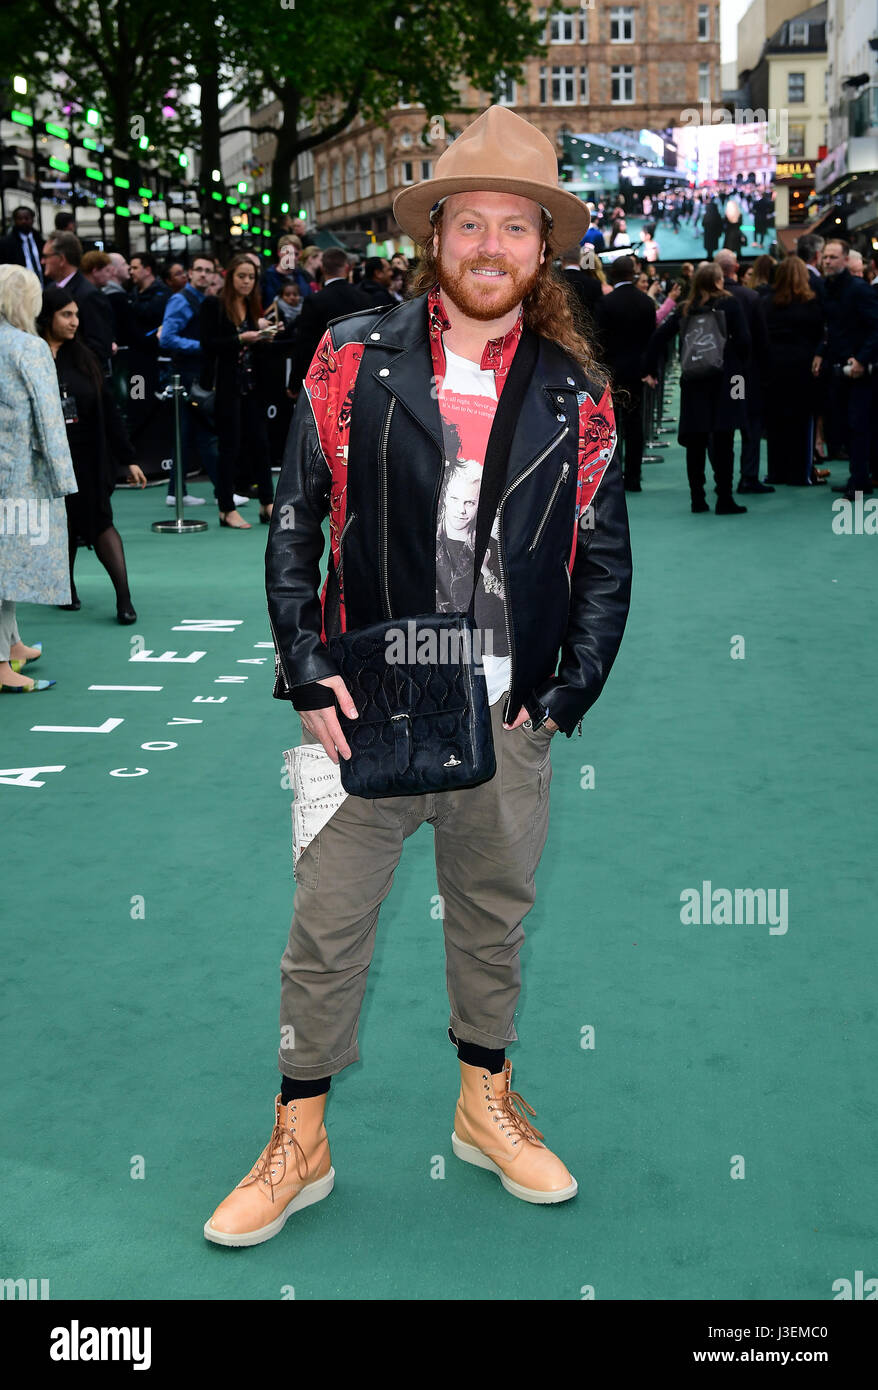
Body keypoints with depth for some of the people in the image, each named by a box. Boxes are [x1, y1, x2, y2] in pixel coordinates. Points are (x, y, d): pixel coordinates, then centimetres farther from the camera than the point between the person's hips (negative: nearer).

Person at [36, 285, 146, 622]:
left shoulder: (83, 357, 5)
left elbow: (108, 410, 6)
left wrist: (128, 458, 5)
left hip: (89, 458, 2)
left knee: (100, 521, -5)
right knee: (62, 526, 8)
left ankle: (124, 598, -10)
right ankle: (66, 588, 27)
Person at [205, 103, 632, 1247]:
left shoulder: (576, 394, 4)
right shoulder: (353, 360, -1)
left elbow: (606, 562, 7)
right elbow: (294, 524, 0)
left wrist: (565, 697, -1)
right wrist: (311, 674, -7)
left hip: (508, 718, 2)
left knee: (495, 918, 16)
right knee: (326, 925, 4)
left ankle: (486, 1107, 36)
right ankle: (299, 1144, 20)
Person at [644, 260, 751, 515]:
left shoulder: (685, 309, 7)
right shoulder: (729, 304, -3)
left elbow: (659, 338, 4)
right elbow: (743, 339, -11)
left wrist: (651, 370, 11)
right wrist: (742, 361, 8)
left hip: (692, 382, 3)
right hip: (723, 381, -3)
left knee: (695, 442, 9)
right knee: (723, 441, 0)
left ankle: (697, 499, 11)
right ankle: (724, 500, -1)